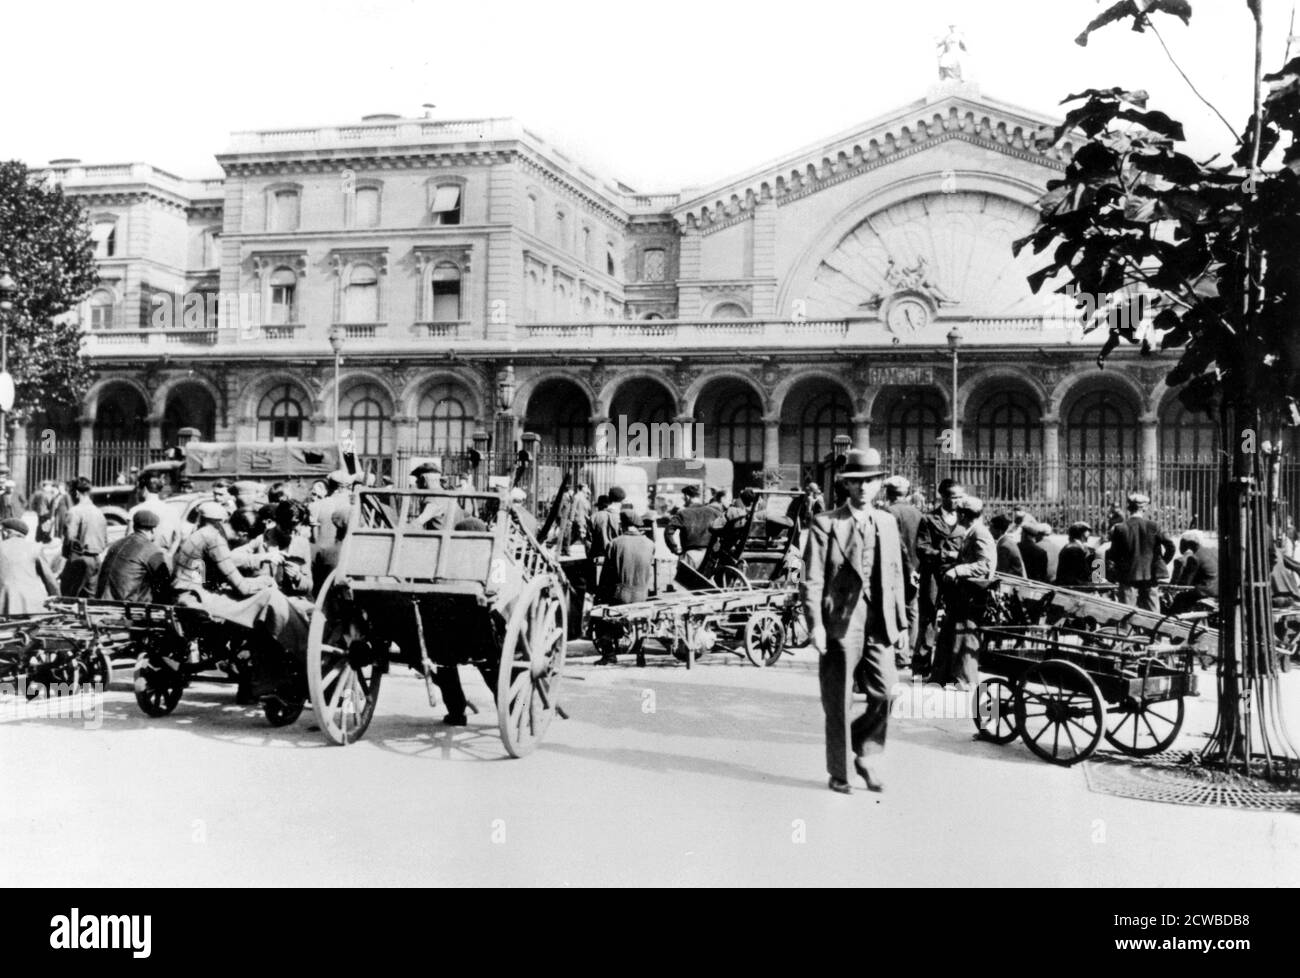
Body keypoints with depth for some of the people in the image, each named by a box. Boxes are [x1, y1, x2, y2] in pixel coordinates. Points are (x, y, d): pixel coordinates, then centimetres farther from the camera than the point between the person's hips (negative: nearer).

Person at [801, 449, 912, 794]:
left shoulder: (887, 523, 12)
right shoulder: (825, 524, -3)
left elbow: (896, 576, 15)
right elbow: (812, 580, -6)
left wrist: (901, 621, 12)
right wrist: (815, 625, -13)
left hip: (880, 623, 4)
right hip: (841, 623, -4)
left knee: (885, 693, -1)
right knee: (838, 703, 4)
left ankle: (867, 758, 22)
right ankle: (839, 773, 17)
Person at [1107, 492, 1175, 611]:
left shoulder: (1119, 529, -7)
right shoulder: (1153, 526, -3)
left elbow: (1112, 555, -6)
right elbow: (1170, 545, -5)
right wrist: (1162, 563, 9)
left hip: (1128, 577, -2)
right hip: (1150, 576, 2)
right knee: (1152, 613, 10)